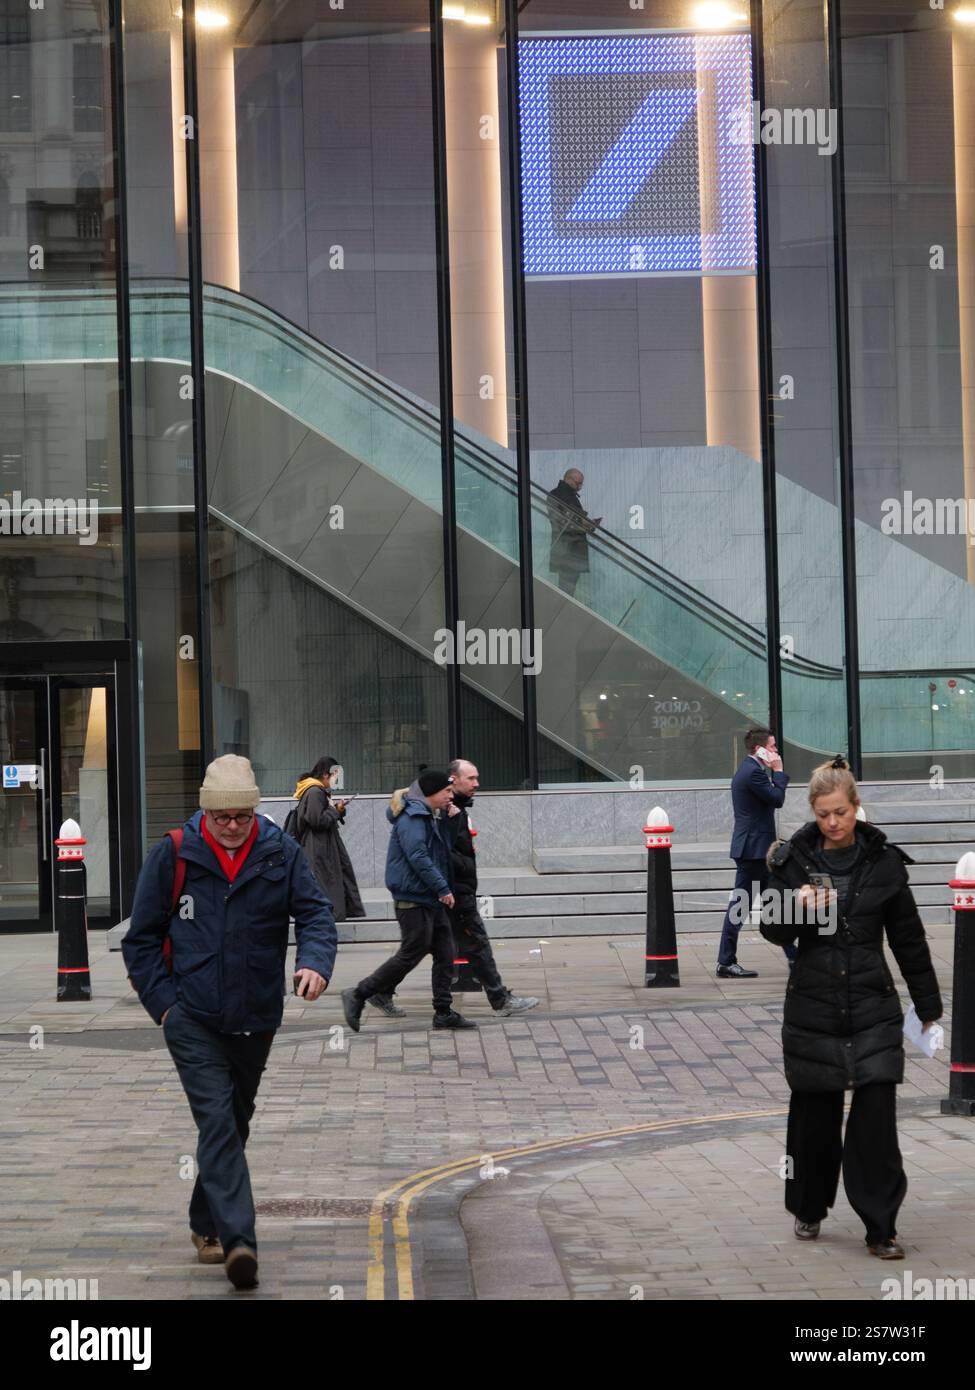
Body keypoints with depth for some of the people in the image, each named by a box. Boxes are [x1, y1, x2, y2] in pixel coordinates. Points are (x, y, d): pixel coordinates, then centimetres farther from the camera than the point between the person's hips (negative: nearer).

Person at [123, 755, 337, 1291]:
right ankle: (238, 1241, -22)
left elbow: (315, 912, -4)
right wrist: (163, 1001, -7)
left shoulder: (281, 853, 0)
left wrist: (315, 962, -24)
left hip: (255, 1020, 3)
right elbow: (141, 939, 2)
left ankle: (207, 1225, 35)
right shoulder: (172, 855, -4)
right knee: (218, 1122, -16)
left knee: (233, 1124, 16)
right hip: (193, 1020, -3)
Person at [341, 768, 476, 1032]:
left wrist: (451, 820, 8)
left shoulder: (429, 816, 16)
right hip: (413, 899, -10)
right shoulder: (412, 817, -16)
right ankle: (357, 995, 2)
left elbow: (444, 849, 23)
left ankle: (444, 1012, 14)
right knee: (411, 955, -7)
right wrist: (443, 888, -21)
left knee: (445, 955, 8)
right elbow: (418, 857, -24)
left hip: (431, 901, 10)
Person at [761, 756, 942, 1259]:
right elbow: (772, 930, 4)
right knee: (814, 1113, 9)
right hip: (813, 1006, 1)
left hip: (873, 1009, -1)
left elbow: (909, 939, 6)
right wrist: (798, 906, -18)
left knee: (876, 1114, -7)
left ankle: (880, 1227, 1)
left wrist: (929, 1007, 10)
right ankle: (809, 1208, 30)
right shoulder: (793, 859, 0)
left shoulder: (883, 861, 0)